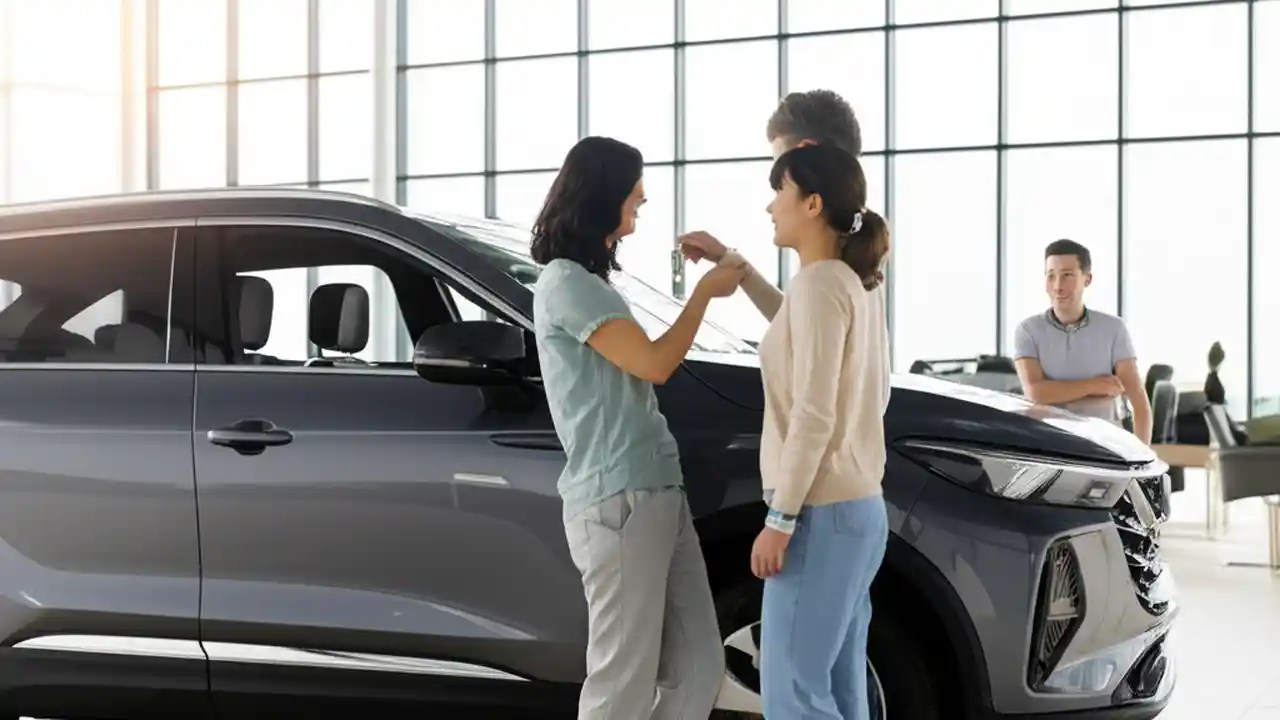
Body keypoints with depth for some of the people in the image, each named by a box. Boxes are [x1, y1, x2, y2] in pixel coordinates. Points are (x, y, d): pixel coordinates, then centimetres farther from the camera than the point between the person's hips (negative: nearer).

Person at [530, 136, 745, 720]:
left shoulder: (591, 280, 20)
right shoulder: (565, 283, -10)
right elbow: (654, 364, -13)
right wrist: (705, 292, -3)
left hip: (657, 491, 10)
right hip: (617, 499, -10)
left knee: (697, 666, 8)